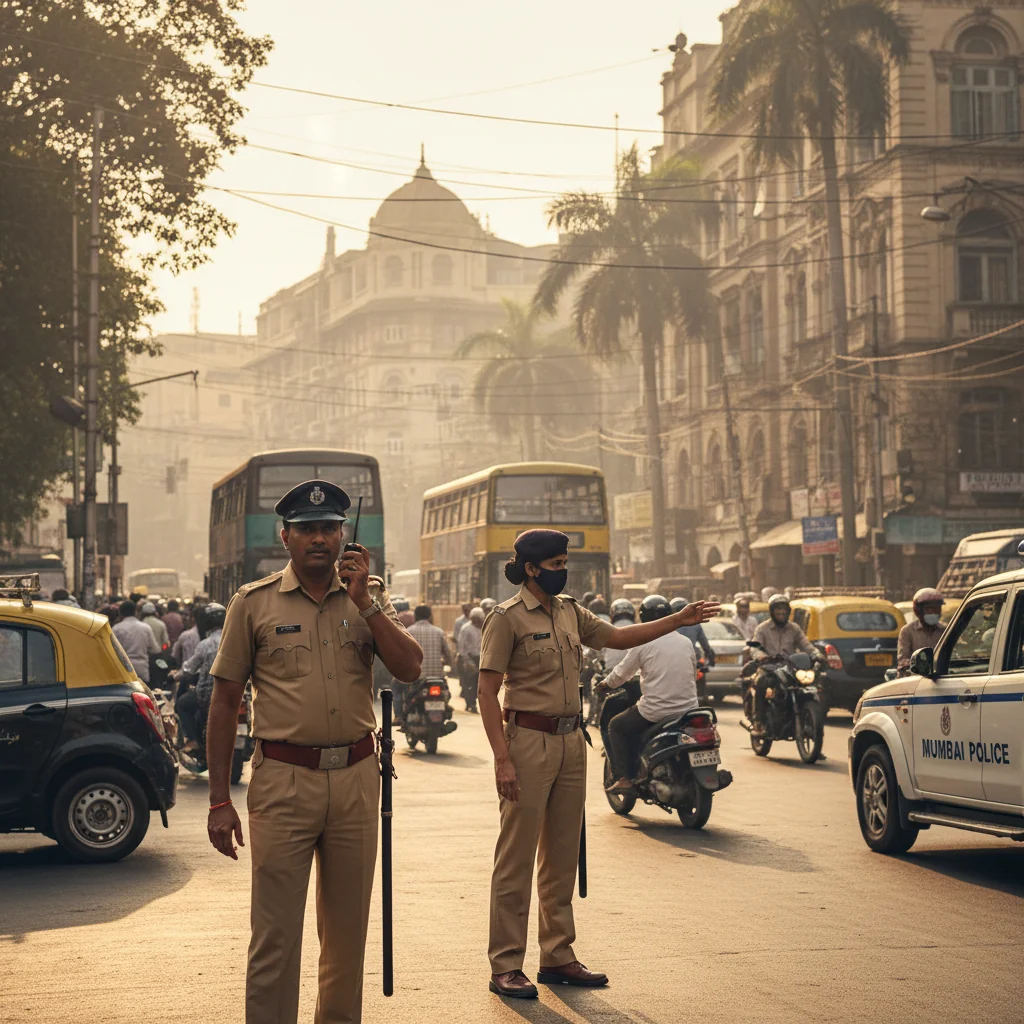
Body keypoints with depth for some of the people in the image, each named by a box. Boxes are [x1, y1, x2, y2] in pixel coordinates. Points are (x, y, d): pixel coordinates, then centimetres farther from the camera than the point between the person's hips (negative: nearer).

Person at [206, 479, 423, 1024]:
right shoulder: (254, 602, 2)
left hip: (356, 778, 3)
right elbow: (224, 702, 2)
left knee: (347, 929, 12)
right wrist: (220, 801, -3)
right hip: (283, 780, -3)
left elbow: (409, 668, -2)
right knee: (275, 936, -3)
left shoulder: (368, 596, 10)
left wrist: (365, 604, -10)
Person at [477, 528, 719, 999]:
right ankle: (505, 967, 1)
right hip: (528, 741, -7)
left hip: (571, 742, 7)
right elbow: (487, 692, -11)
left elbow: (619, 637, 23)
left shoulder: (570, 612, 12)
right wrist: (501, 759, -18)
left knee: (562, 858, 12)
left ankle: (558, 957, 21)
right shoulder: (507, 618, -8)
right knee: (516, 860, -4)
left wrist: (680, 619, 15)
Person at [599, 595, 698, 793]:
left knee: (616, 727, 17)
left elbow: (621, 674, 2)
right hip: (688, 708, 5)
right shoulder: (686, 642, 7)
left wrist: (606, 683, 23)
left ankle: (624, 778, 7)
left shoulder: (643, 643, -6)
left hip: (655, 711, -5)